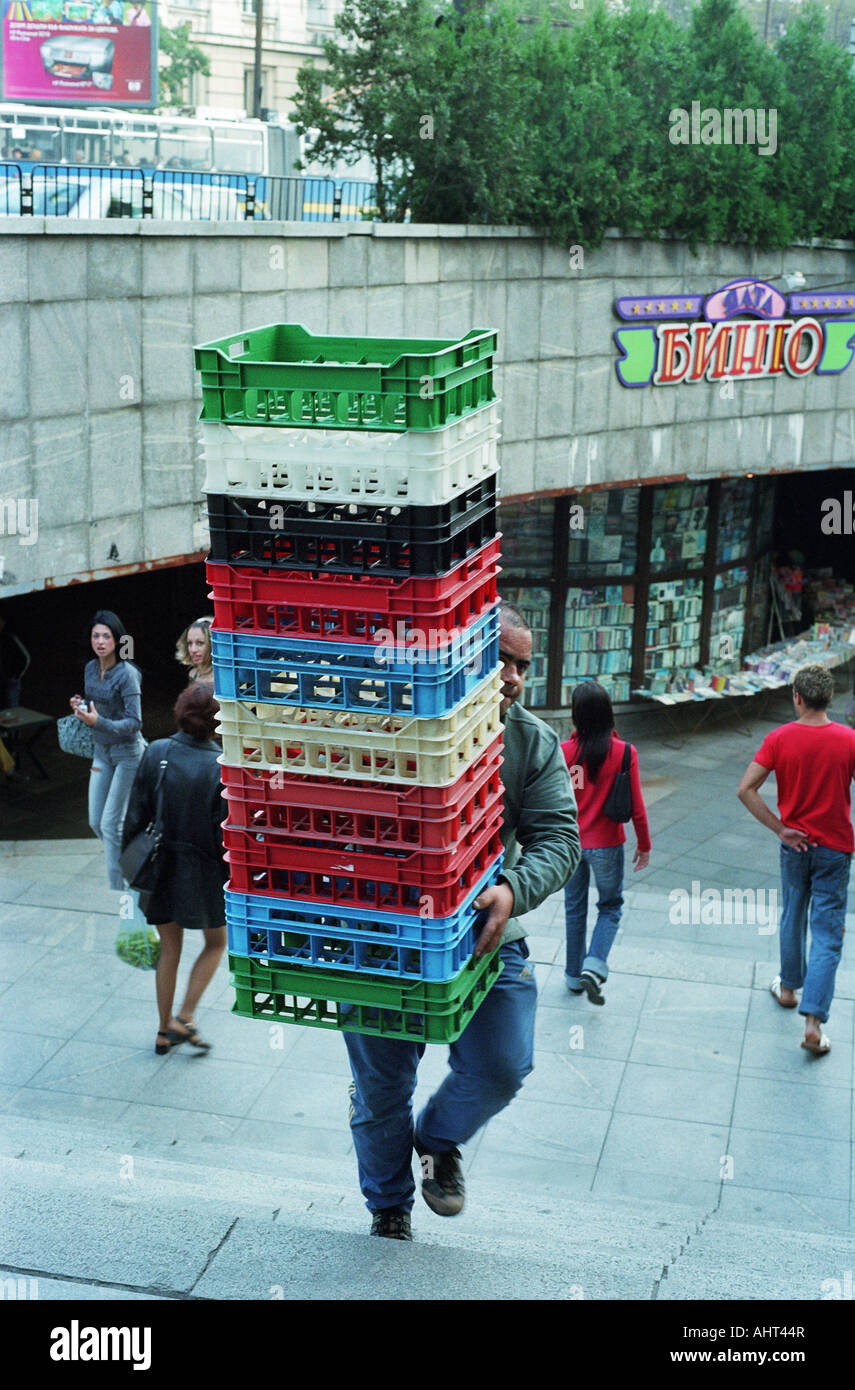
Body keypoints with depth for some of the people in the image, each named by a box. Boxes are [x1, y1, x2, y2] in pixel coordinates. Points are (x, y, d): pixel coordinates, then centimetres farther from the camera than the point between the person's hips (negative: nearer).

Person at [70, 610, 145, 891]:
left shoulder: (127, 674, -18)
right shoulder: (91, 668, 4)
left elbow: (134, 722, -21)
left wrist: (98, 722, -33)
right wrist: (80, 706, -3)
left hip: (128, 752, -8)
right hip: (102, 752, 8)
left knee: (111, 824, -8)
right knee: (96, 823, 10)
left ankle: (119, 890, 2)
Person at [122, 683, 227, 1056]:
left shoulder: (155, 753, -10)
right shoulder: (220, 768, -20)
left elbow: (136, 814, -4)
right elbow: (226, 833, -15)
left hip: (160, 868, 4)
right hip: (202, 872, -3)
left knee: (169, 950, 19)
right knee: (216, 943, 21)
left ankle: (165, 1031, 27)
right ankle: (184, 1019, 13)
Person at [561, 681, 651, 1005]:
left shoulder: (564, 752, -12)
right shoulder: (623, 753, -15)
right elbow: (636, 807, -9)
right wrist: (644, 845, 5)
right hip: (606, 845, -2)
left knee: (574, 909, 18)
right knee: (610, 906, 16)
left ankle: (574, 975, 27)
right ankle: (594, 965, -3)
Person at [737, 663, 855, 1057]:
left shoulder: (779, 738, -10)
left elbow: (745, 790, -13)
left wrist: (780, 828, -6)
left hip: (795, 845, 2)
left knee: (793, 917, 23)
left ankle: (789, 987, 43)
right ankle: (813, 1022, -6)